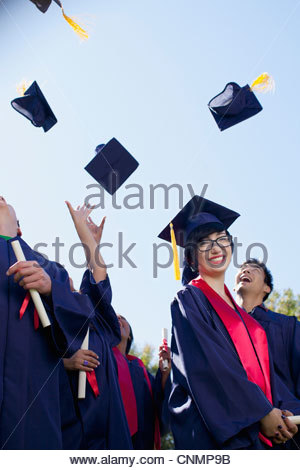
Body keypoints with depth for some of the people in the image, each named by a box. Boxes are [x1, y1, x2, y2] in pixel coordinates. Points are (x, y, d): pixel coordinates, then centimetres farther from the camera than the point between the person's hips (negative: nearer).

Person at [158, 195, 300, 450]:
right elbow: (207, 365, -15)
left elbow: (260, 363, 13)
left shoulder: (237, 309, 17)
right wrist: (261, 412, -16)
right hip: (215, 430, -6)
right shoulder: (188, 300, -4)